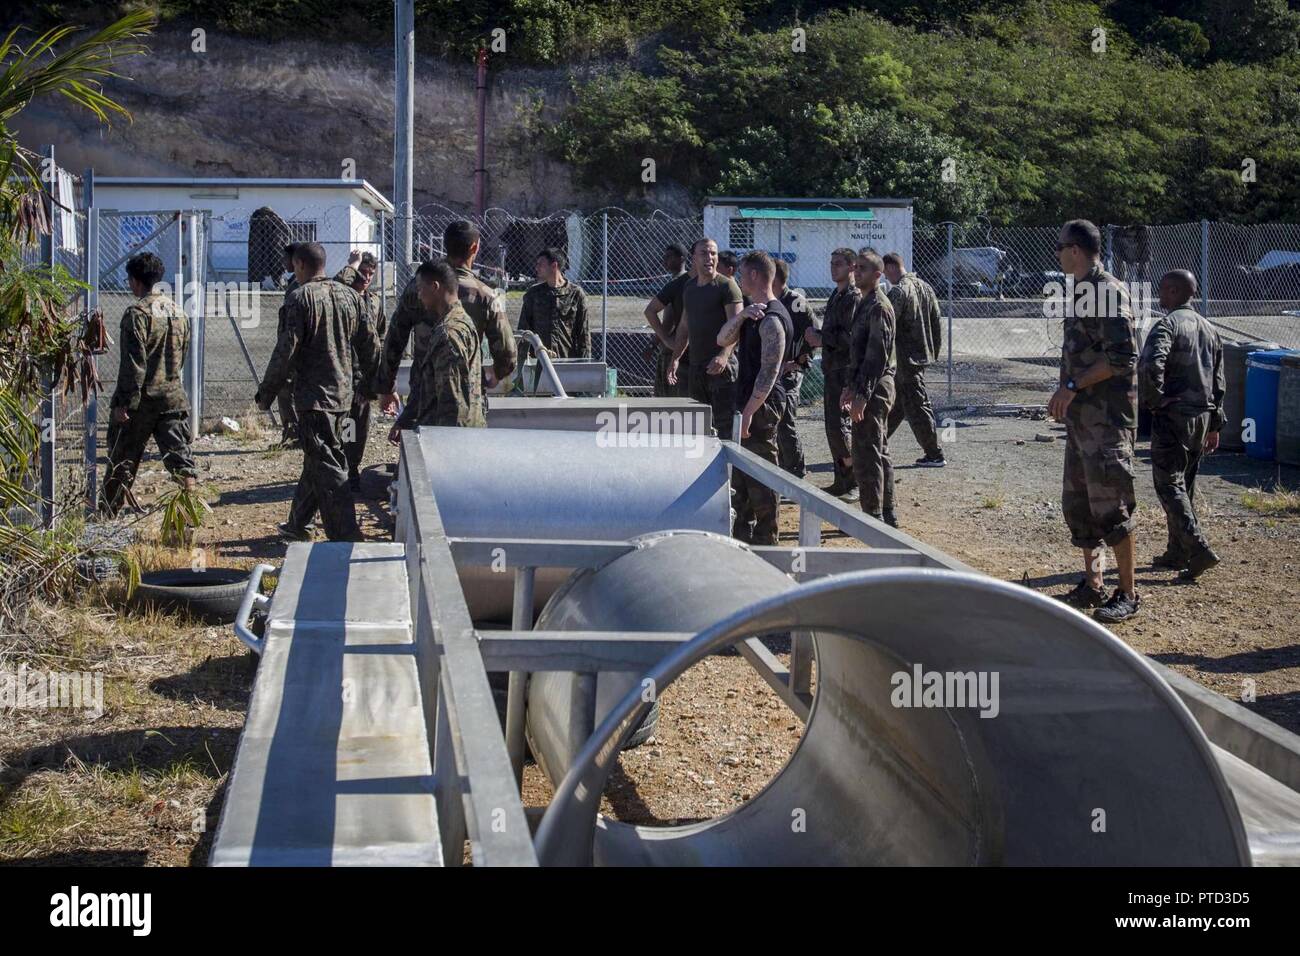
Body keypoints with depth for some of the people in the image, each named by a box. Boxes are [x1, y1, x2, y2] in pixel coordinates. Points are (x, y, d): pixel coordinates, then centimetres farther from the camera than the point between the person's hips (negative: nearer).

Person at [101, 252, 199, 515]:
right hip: (173, 395, 5)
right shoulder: (178, 311, 8)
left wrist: (124, 403, -15)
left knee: (122, 457, 9)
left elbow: (133, 363, -17)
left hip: (142, 399, -5)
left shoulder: (137, 313, -14)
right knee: (179, 451, 2)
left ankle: (108, 509, 23)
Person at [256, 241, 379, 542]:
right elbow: (369, 345, 12)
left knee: (327, 466, -7)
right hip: (344, 394, 7)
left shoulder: (301, 297, -12)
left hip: (313, 396, -7)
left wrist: (266, 393, -6)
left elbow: (286, 350, -15)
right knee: (316, 460, 20)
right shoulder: (349, 296, 8)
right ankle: (297, 523, 33)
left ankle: (347, 536, -11)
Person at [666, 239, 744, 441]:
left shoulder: (726, 286, -6)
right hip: (696, 366, 7)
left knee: (725, 426, -11)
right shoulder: (689, 288, 17)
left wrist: (724, 355, -28)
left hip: (721, 365, -7)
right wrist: (675, 358, 19)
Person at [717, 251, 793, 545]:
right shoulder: (753, 312, 14)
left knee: (761, 476, -5)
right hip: (749, 401, 10)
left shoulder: (772, 319, -18)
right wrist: (740, 316, -9)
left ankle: (765, 540, 0)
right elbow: (723, 340, 9)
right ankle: (743, 535, 26)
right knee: (742, 471, 17)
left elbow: (769, 372, -22)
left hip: (762, 405, -10)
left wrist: (749, 411, -24)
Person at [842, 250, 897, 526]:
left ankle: (873, 516, -4)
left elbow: (877, 355, -21)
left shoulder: (878, 307, -15)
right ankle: (886, 514, 20)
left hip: (875, 389, -10)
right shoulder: (866, 304, 16)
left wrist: (862, 395, -22)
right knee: (879, 454, 14)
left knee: (866, 454, -8)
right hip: (871, 388, 10)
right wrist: (850, 386, 19)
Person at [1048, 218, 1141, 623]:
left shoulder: (1108, 290, -14)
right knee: (1077, 503, 13)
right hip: (1081, 415, 10)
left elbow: (1122, 357, -21)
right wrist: (1065, 393, 11)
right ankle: (1091, 585, 22)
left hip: (1107, 418, -10)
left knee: (1111, 505, -6)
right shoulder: (1080, 292, 14)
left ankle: (1128, 594, 1)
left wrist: (1073, 386, -18)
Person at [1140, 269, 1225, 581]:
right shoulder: (1208, 329, 12)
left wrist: (1153, 400, -14)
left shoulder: (1167, 325, -13)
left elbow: (1149, 366, -30)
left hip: (1173, 416, -8)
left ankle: (1198, 549, -17)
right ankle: (1177, 552, 20)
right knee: (1185, 485, 15)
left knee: (1169, 485, -5)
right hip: (1202, 417, 8)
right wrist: (1215, 425, 19)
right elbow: (1218, 382, 15)